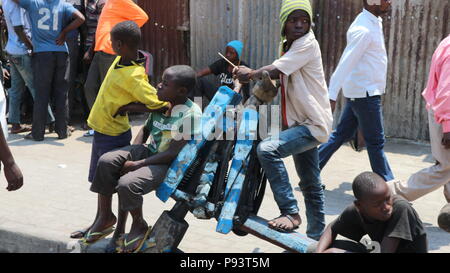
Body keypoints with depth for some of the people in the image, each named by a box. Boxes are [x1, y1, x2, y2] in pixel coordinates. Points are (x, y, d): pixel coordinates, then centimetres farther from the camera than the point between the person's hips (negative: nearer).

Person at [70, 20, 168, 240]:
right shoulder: (120, 60, 0)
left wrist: (125, 108, -23)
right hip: (102, 129, 9)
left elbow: (159, 104, -30)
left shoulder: (133, 76, -27)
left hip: (114, 135, -9)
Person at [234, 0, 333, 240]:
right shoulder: (288, 46, 12)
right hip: (301, 122, 9)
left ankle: (290, 212, -19)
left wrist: (250, 74, -6)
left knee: (267, 149, -28)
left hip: (313, 124, -9)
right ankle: (316, 236, 32)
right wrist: (252, 75, 0)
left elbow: (274, 71, -23)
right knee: (310, 185, 17)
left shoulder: (307, 43, -15)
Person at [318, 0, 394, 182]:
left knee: (342, 134, 14)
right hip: (364, 93, -10)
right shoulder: (363, 29, -20)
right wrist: (332, 96, -29)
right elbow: (345, 63, -25)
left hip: (359, 92, 10)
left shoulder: (373, 22, 11)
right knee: (376, 142, 3)